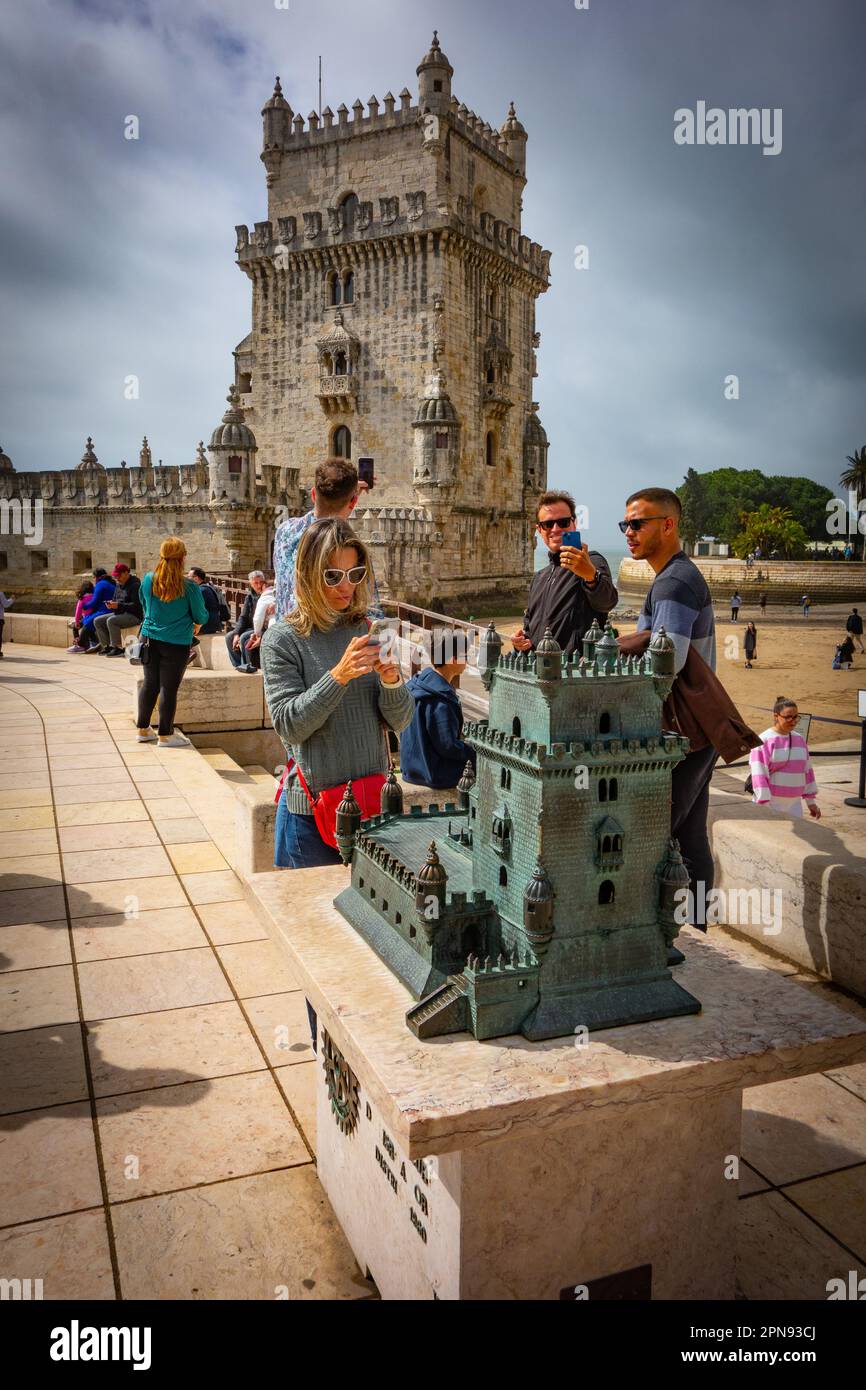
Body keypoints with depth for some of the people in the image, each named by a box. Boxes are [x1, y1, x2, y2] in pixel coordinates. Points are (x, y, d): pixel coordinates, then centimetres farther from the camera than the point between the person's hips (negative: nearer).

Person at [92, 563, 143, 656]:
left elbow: (136, 605, -21)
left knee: (111, 621, -31)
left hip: (134, 615, -9)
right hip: (120, 613, 10)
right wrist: (111, 604, -3)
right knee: (97, 621, 0)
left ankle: (118, 648, -23)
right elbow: (115, 599, 22)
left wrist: (118, 606, -27)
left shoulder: (135, 584, -14)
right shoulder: (118, 584, 13)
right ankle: (107, 646, -1)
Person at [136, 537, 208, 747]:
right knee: (169, 688, 3)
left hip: (150, 638, 4)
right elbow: (201, 616, -4)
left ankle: (143, 729, 25)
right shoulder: (189, 587, -15)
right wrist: (197, 624, 19)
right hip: (176, 643, -4)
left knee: (149, 684, 16)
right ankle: (165, 735, 11)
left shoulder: (147, 580, -2)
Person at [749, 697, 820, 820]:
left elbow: (807, 770, 16)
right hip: (770, 805, -6)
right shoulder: (764, 741, -9)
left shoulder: (799, 739, 10)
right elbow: (759, 774, -13)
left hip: (793, 805, 6)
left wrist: (811, 801, 18)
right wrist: (764, 807, -17)